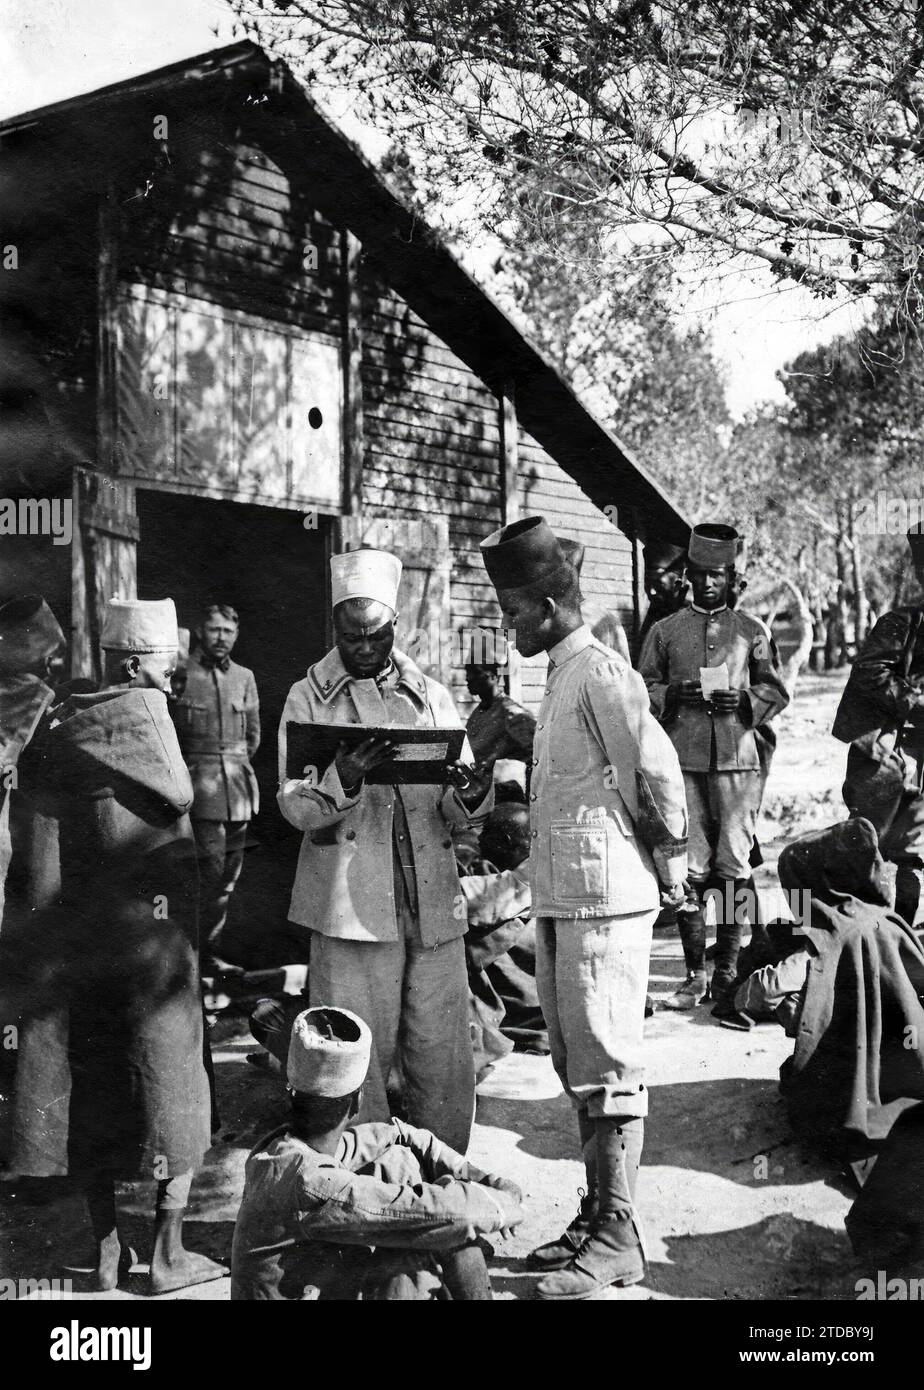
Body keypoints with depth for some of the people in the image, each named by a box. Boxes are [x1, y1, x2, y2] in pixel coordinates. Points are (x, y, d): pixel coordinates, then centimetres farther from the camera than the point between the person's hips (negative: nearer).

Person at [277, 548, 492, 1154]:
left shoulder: (432, 696, 14)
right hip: (350, 901, -2)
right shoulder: (309, 698, 6)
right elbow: (294, 805, -4)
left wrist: (473, 797, -13)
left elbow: (459, 813, 11)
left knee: (443, 1055, 5)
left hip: (433, 900, 3)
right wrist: (342, 779, -24)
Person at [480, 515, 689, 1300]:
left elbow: (657, 768, -18)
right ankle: (597, 1211, 26)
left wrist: (669, 863, -9)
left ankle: (620, 1235, 5)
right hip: (559, 898, 10)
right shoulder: (562, 675, 15)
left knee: (608, 1067, -3)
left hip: (605, 901, -10)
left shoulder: (600, 672, -14)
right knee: (578, 1065, 15)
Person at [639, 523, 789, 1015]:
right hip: (683, 761, 0)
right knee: (689, 868, 0)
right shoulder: (665, 631, 11)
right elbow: (641, 691, 11)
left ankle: (726, 974, 6)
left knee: (734, 867, -2)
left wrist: (743, 701, -7)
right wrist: (675, 695, -8)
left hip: (737, 758, 0)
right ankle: (695, 975, 9)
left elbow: (776, 691, 12)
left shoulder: (751, 629, 12)